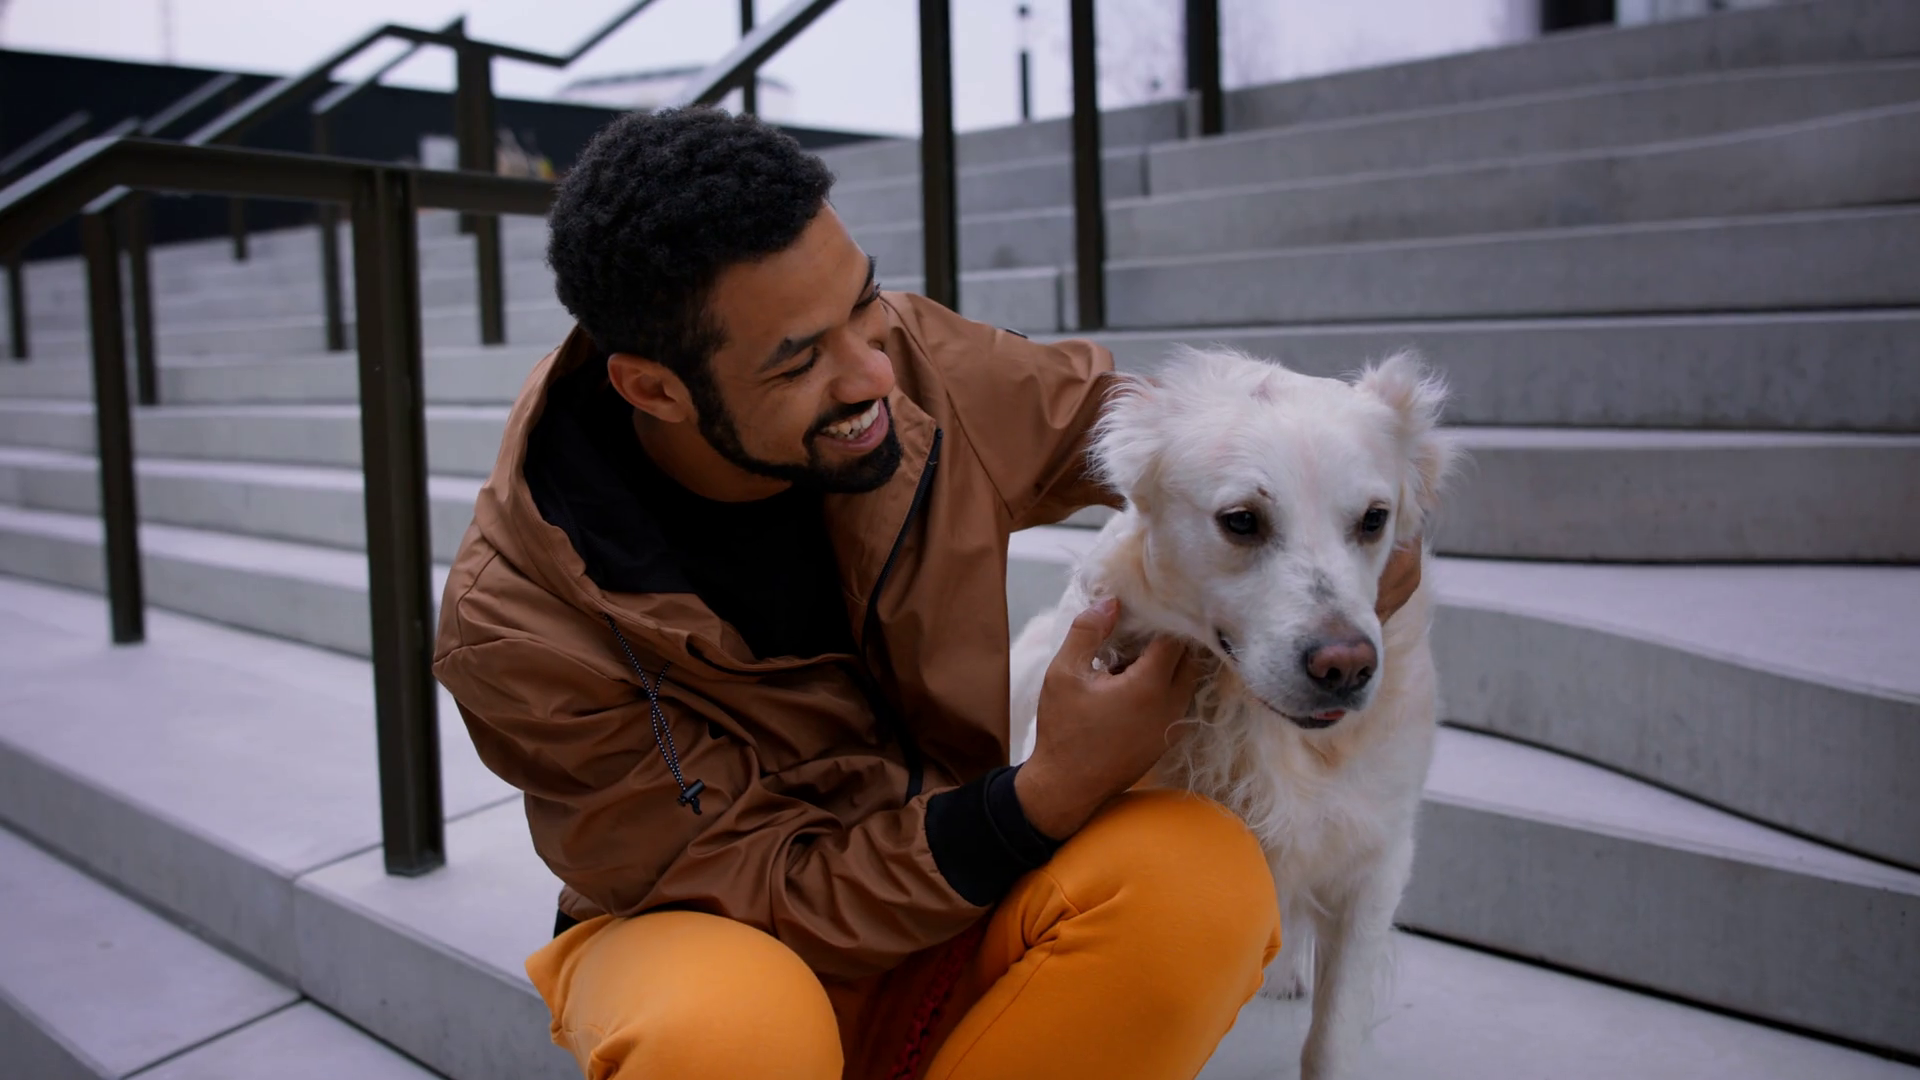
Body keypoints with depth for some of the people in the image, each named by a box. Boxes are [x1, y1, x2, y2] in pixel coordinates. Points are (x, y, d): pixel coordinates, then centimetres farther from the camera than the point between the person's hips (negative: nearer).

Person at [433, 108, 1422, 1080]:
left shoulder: (918, 365, -14)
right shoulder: (516, 630, -24)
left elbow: (1106, 409, 7)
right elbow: (768, 896, -20)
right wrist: (1046, 797, -33)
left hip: (947, 902, 4)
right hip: (700, 938, -3)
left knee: (1204, 877, -26)